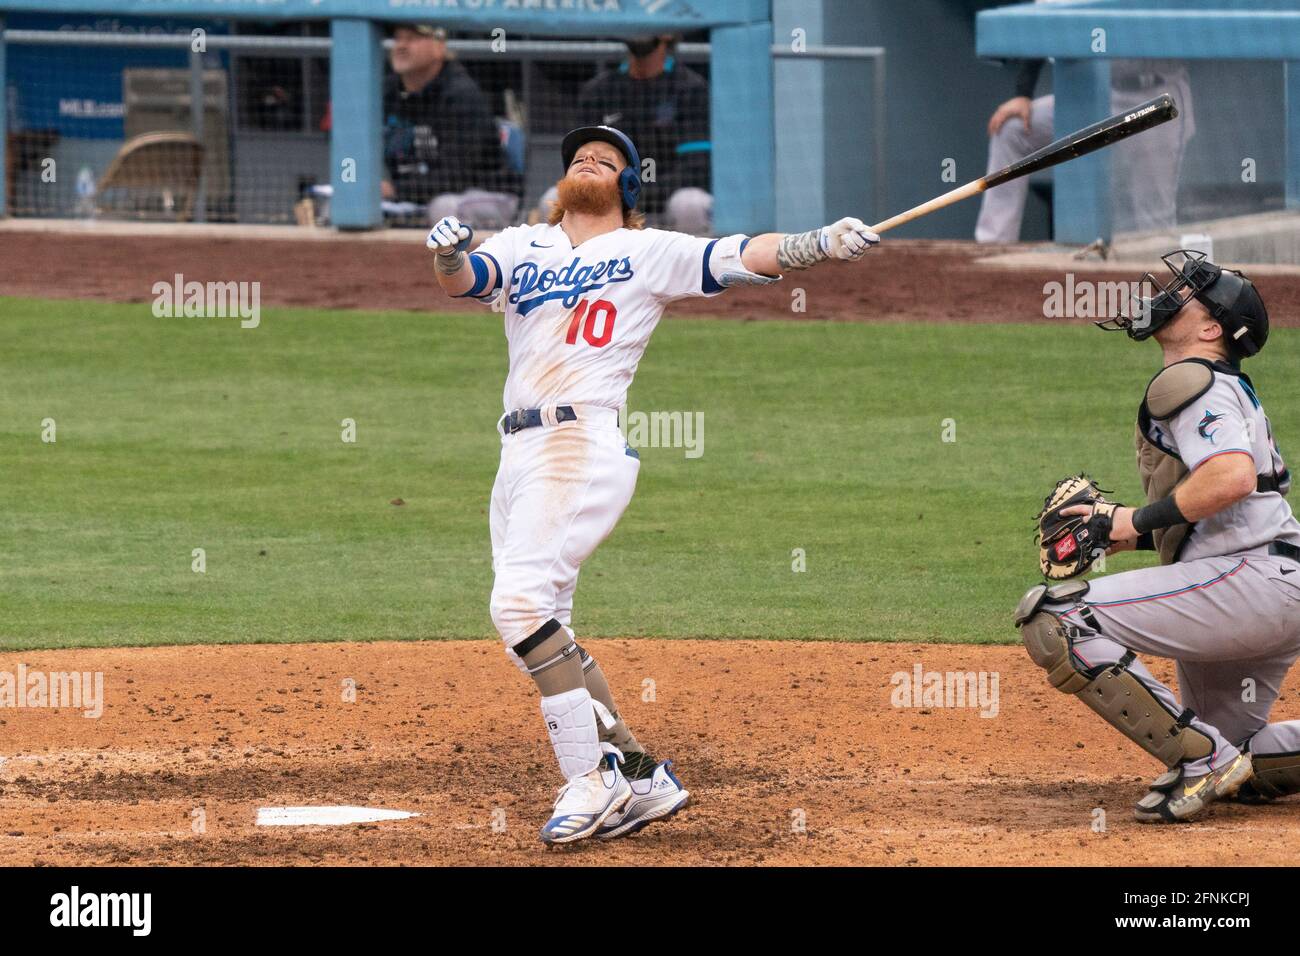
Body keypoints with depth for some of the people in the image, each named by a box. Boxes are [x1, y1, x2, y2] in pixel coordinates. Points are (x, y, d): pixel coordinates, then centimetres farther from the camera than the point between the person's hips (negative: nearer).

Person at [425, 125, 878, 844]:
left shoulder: (650, 252, 7)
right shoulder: (523, 248, 19)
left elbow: (743, 258, -3)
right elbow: (461, 280, 3)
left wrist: (823, 243, -19)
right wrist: (448, 254, -21)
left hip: (587, 441, -6)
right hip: (520, 452, 6)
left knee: (521, 601, -22)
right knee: (539, 630, 5)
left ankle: (592, 778, -19)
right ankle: (641, 776, 11)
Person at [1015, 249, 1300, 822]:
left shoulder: (1189, 382, -8)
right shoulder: (1229, 387, 25)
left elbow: (1233, 475, -25)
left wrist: (1140, 520, -14)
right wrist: (1134, 535, 15)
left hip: (1248, 577, -11)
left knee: (1051, 618, -18)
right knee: (1225, 758, 23)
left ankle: (1201, 759, -19)